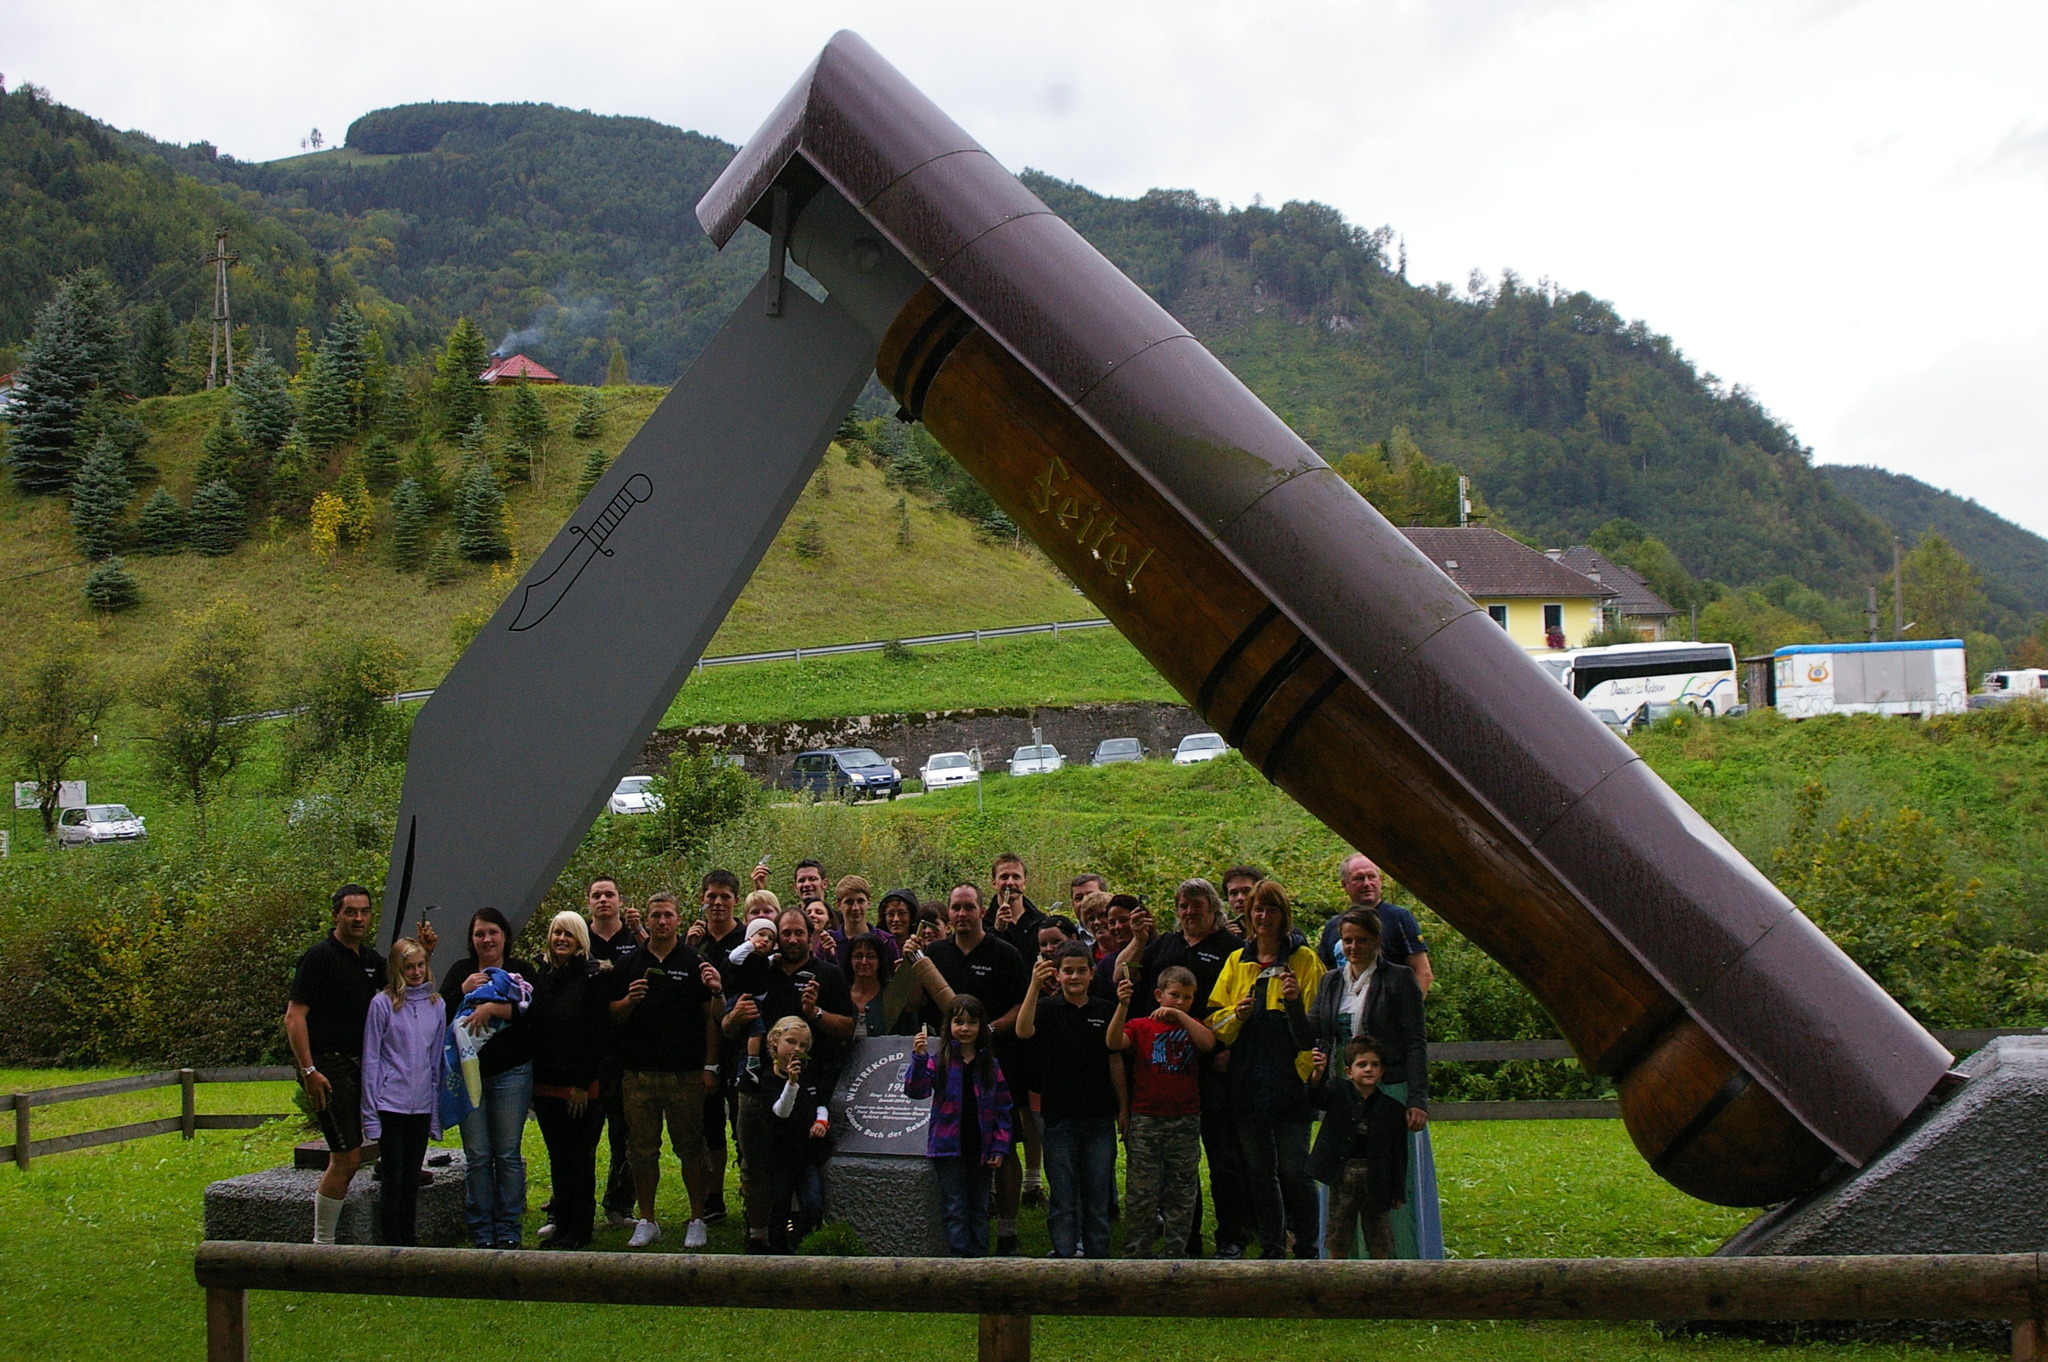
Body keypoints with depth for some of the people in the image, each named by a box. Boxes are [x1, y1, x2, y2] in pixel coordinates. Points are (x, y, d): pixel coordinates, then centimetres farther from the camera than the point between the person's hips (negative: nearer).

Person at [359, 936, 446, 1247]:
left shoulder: (436, 1005, 7)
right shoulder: (383, 1004, -5)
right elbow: (370, 1060, -4)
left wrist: (437, 1114, 9)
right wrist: (370, 1115, -7)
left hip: (422, 1106, 4)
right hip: (391, 1104, -4)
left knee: (412, 1179, 11)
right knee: (393, 1179, 0)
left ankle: (410, 1242, 19)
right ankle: (391, 1244, 8)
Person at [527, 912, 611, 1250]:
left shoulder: (593, 976, -8)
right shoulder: (543, 977, 12)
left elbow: (599, 1034, -12)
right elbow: (532, 1027, 14)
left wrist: (583, 1084, -14)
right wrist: (532, 1080, 6)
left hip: (581, 1088, -6)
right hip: (545, 1084, 6)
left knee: (579, 1158, 0)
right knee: (557, 1156, 13)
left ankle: (579, 1228, 7)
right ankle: (562, 1219, 23)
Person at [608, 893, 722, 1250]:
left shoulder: (694, 963, 4)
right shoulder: (630, 963, 11)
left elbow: (711, 1017, 3)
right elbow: (613, 1016, 13)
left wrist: (710, 1067, -3)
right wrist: (629, 1000, -9)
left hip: (686, 1073, -2)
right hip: (639, 1071, 2)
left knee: (690, 1148, 1)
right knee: (642, 1150, 6)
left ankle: (697, 1220, 9)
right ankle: (646, 1221, 15)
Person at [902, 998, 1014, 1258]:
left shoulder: (990, 1066, 6)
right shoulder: (939, 1061, -1)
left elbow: (1002, 1109, 7)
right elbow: (915, 1090, -14)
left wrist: (1000, 1147, -1)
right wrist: (919, 1058, -28)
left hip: (981, 1149, 3)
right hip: (949, 1148, -3)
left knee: (979, 1208, 11)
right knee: (955, 1209, -1)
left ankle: (980, 1257, 17)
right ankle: (960, 1256, 1)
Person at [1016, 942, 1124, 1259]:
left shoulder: (1105, 1012, 7)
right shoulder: (1048, 1009, 0)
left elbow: (1115, 1061, 11)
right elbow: (1023, 1031, -21)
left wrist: (1122, 1108, 8)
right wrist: (1034, 985, -30)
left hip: (1099, 1117, 2)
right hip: (1060, 1117, -2)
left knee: (1098, 1194, 8)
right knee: (1062, 1196, 3)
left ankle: (1097, 1255, 17)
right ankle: (1064, 1256, 10)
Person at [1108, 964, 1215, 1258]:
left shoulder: (1193, 1027, 11)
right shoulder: (1141, 1026, 3)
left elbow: (1209, 1043, -11)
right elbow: (1114, 1042, -15)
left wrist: (1180, 1016, -16)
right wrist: (1123, 1006, -27)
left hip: (1185, 1121, 3)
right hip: (1145, 1120, -3)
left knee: (1182, 1192, 7)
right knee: (1140, 1192, -1)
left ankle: (1175, 1253, 15)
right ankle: (1137, 1253, 7)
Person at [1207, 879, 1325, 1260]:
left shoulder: (1304, 960, 3)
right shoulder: (1236, 962, 14)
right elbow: (1213, 1020, 14)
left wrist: (1296, 1001, -19)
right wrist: (1235, 1014, -7)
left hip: (1290, 1078, -4)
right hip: (1247, 1081, 4)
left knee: (1293, 1169, -5)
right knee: (1259, 1169, 9)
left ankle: (1306, 1249, 7)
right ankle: (1272, 1248, 18)